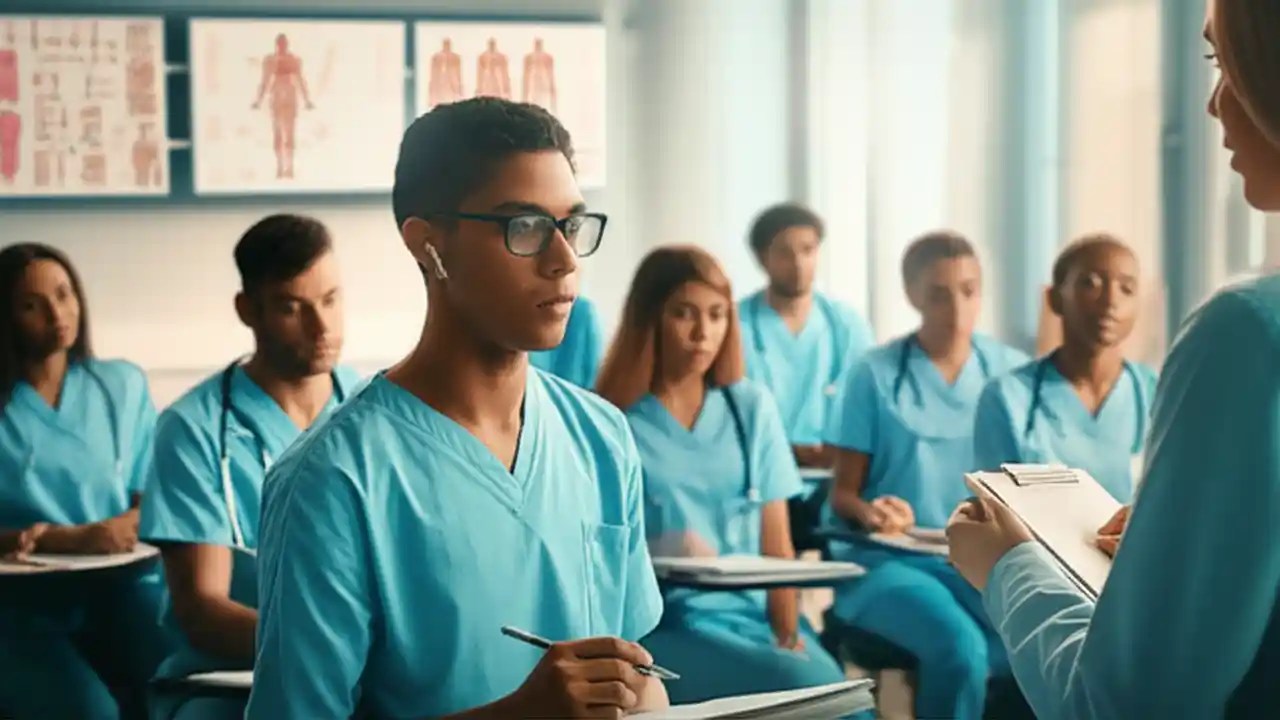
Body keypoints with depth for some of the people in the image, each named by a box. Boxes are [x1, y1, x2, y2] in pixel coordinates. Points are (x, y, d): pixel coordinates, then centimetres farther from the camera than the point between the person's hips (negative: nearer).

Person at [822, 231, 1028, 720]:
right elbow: (842, 492, 1)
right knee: (959, 645, -34)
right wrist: (869, 511, -22)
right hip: (890, 559, -3)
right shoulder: (876, 375, 0)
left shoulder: (1011, 372, 9)